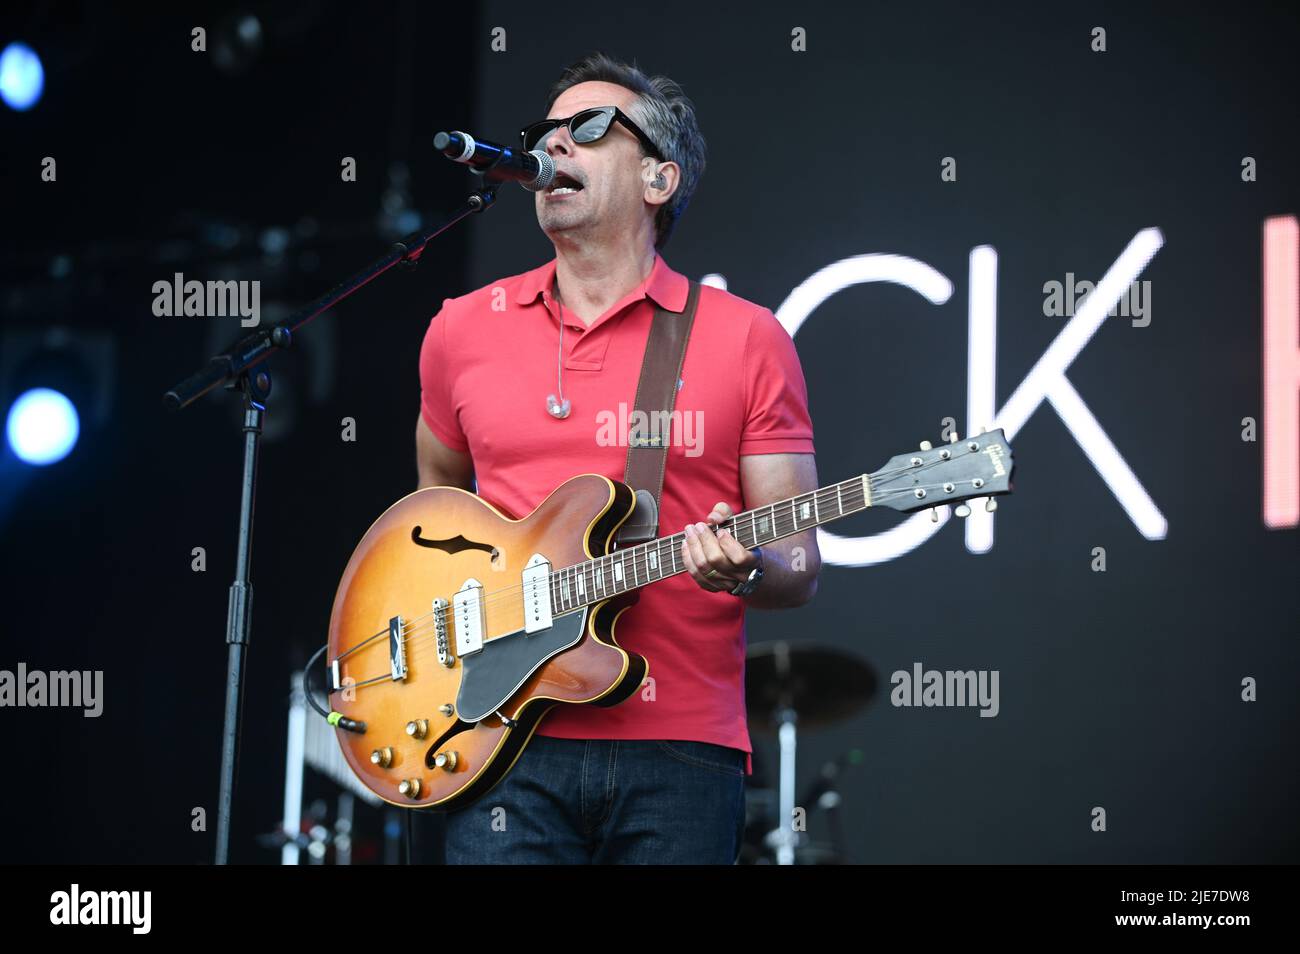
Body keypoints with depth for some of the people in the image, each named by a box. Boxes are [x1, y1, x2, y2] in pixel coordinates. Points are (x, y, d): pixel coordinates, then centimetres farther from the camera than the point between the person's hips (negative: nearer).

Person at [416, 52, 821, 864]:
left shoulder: (749, 340, 3)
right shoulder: (463, 331, 11)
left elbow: (800, 570, 2)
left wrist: (746, 573, -18)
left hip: (680, 755, -1)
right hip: (510, 750, 2)